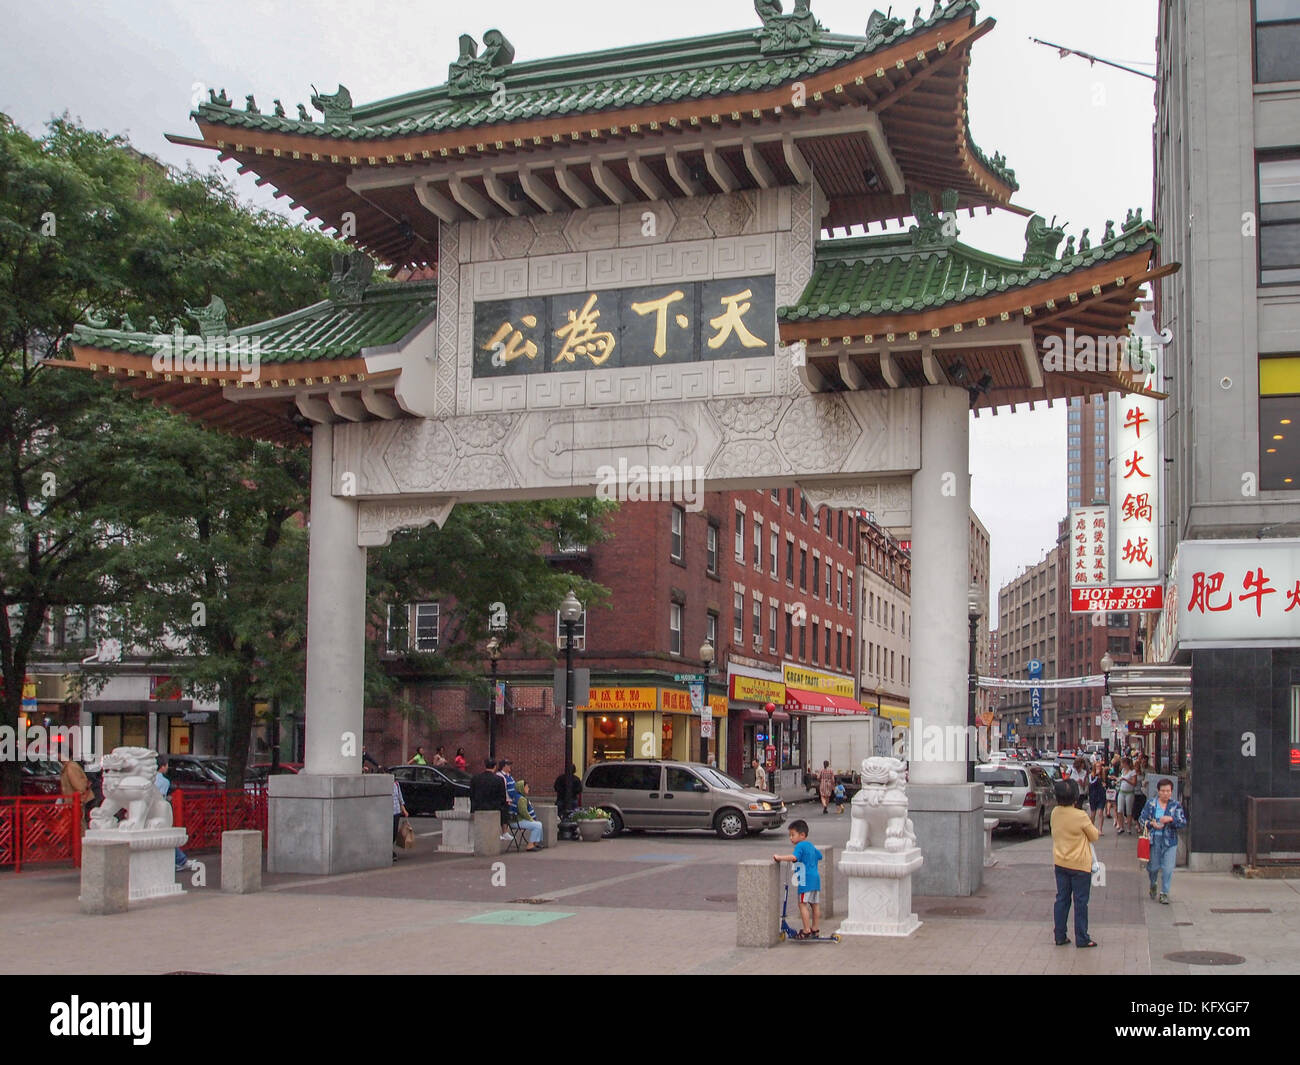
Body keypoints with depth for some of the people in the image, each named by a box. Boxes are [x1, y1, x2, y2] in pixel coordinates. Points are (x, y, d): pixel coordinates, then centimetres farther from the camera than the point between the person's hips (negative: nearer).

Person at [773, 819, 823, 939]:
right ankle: (815, 929, 21)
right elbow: (819, 856, 35)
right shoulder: (811, 846, 18)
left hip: (806, 880, -10)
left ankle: (807, 931, -5)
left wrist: (779, 857, -25)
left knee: (803, 904, -4)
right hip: (816, 879, 10)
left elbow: (794, 857, -29)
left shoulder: (800, 846, -11)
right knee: (815, 904, 14)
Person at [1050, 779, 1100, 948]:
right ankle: (1082, 938, 12)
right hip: (1079, 864, -5)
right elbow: (1094, 836, -8)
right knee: (1080, 902, 5)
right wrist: (1095, 831, 12)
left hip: (1060, 863, 5)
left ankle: (1060, 936, 16)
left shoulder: (1055, 813, -4)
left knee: (1061, 899, 12)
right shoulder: (1080, 816, -21)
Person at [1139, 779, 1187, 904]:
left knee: (1168, 868, -5)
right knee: (1153, 866, 9)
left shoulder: (1176, 805, 2)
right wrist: (1152, 824, -14)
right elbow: (1142, 819, 5)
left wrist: (1171, 819, -19)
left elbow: (1183, 823, -2)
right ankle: (1153, 885, 38)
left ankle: (1164, 893, 8)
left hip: (1169, 841, 0)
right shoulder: (1151, 803, 2)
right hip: (1153, 840, 0)